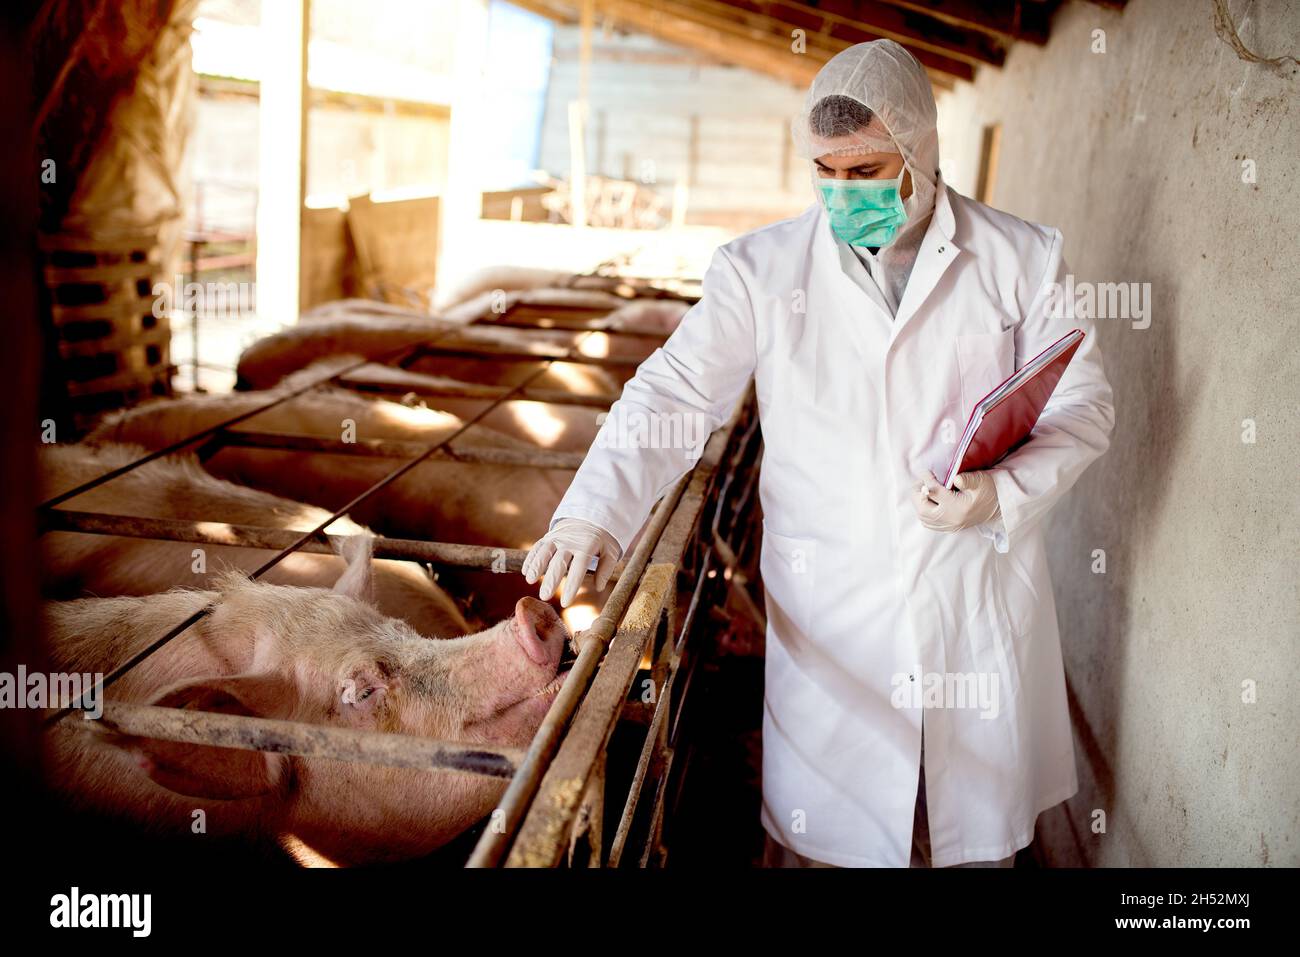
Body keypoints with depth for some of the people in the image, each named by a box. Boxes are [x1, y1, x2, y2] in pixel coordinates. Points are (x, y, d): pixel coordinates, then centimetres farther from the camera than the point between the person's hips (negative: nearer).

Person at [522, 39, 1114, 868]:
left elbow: (1080, 404, 3)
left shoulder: (1023, 258, -1)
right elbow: (675, 393, -7)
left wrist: (1004, 491, -17)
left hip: (979, 590, 1)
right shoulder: (761, 268, -2)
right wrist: (597, 512, -23)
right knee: (839, 822, 10)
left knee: (983, 827, 18)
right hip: (829, 604, -1)